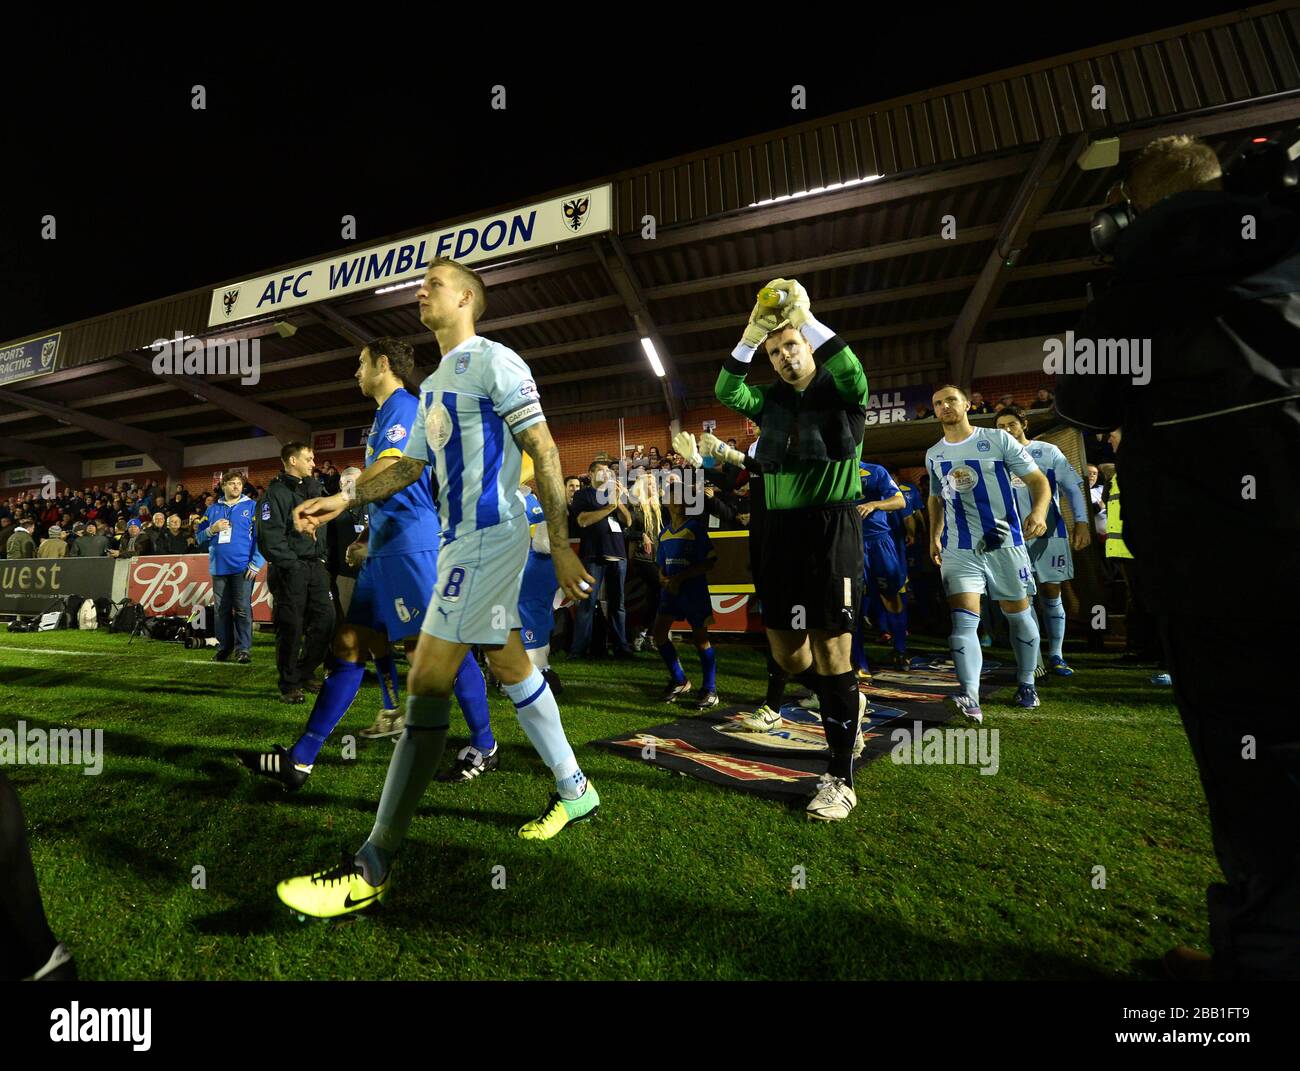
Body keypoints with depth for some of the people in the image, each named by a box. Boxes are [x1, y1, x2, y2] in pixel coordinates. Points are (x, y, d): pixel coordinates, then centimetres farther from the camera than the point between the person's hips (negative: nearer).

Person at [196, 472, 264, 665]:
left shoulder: (251, 507, 4)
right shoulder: (213, 509, 15)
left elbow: (261, 537, -3)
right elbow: (199, 537, 15)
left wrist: (256, 564, -10)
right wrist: (212, 529, -6)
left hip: (243, 567, -4)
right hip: (218, 568, 4)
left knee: (243, 609, -6)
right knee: (221, 610, 9)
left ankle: (243, 649, -1)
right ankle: (224, 647, 18)